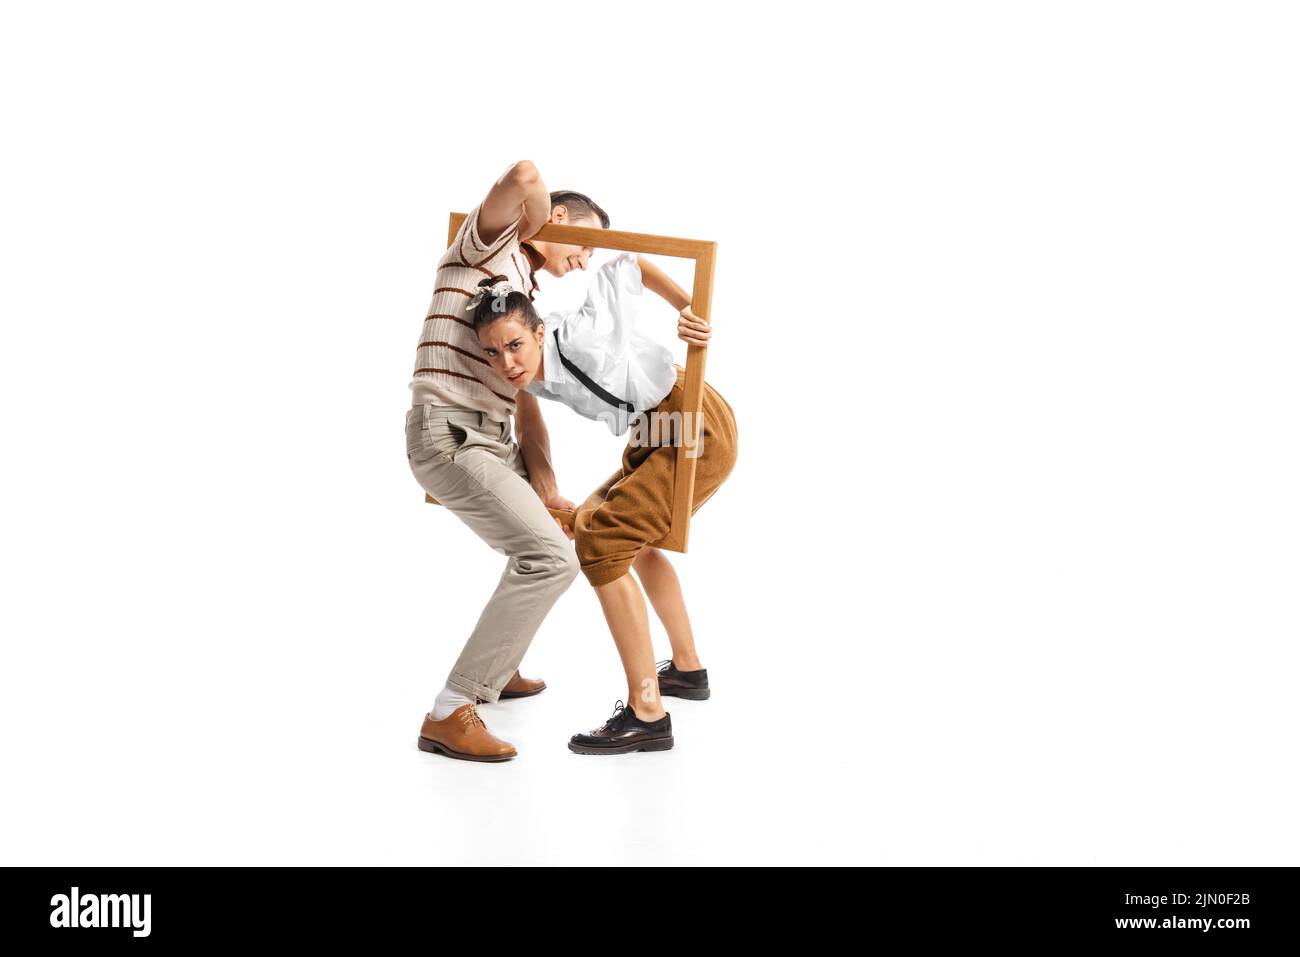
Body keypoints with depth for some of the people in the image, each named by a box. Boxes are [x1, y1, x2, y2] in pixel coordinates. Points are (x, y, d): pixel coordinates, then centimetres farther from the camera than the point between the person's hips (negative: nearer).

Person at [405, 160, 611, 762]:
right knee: (550, 558, -18)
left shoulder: (525, 301, 25)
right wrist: (533, 221, -2)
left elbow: (525, 406, 17)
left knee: (547, 537, 25)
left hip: (488, 440, 10)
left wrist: (545, 486, 4)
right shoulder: (490, 240, 0)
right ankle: (451, 713, -15)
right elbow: (523, 176, -24)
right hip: (449, 436, -10)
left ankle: (495, 668, 35)